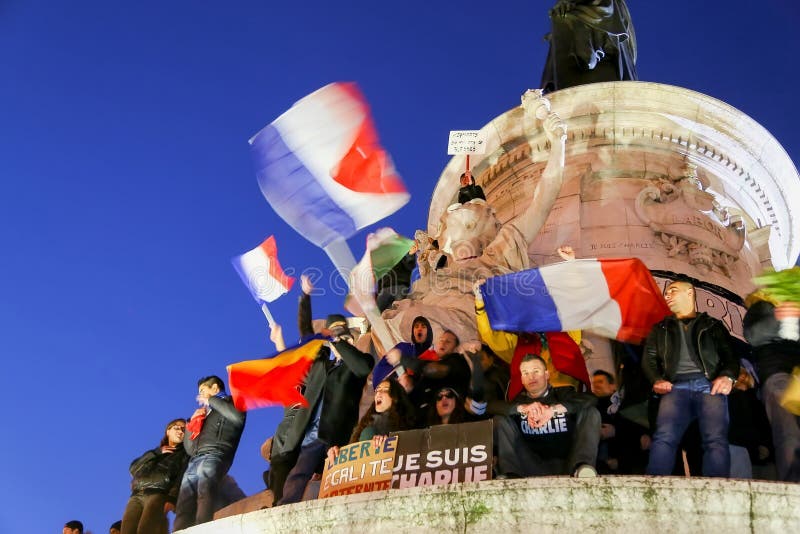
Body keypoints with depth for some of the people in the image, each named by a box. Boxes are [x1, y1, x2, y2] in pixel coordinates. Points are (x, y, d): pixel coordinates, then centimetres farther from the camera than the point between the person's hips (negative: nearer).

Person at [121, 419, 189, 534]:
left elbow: (182, 478, -1)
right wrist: (157, 453, 9)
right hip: (137, 495, 4)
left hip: (159, 495, -4)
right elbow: (134, 468, 18)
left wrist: (172, 499, -19)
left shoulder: (184, 454, 17)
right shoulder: (155, 452, 33)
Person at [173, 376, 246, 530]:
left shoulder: (231, 402, 17)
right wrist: (192, 423, 18)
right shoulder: (206, 414, 34)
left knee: (205, 492, -33)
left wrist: (212, 400, 2)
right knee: (184, 508, -12)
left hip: (214, 455, -7)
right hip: (194, 461, 7)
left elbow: (238, 417, -10)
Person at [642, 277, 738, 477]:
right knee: (664, 437, -30)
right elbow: (649, 359, 21)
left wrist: (727, 376, -7)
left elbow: (731, 356, 18)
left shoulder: (713, 325, 30)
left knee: (716, 440, -29)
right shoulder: (660, 329, 33)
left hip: (710, 385, 0)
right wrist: (657, 380, -2)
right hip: (677, 387, 0)